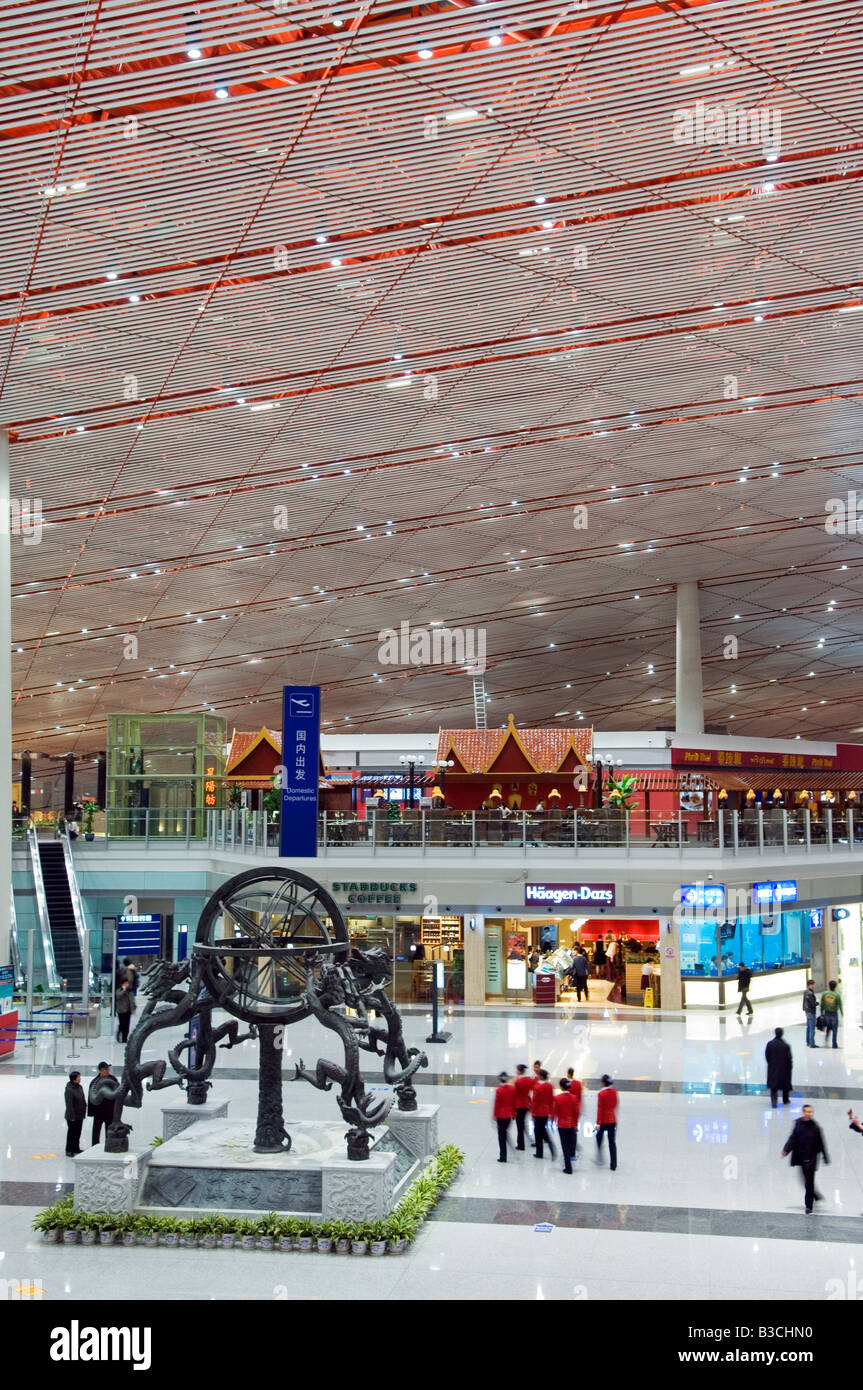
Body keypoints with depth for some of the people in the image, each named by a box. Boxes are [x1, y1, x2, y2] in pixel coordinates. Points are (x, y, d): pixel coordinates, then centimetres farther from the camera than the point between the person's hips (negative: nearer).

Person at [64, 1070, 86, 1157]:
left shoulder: (80, 1087, 5)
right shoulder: (69, 1090, -22)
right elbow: (69, 1104, -22)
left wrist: (85, 1108, 16)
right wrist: (72, 1116, -21)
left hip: (80, 1115, 8)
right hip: (73, 1117, -8)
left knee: (78, 1133, 17)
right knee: (71, 1133, 3)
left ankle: (76, 1148, 30)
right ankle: (69, 1150, 14)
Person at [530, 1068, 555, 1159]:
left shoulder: (537, 1087, -18)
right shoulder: (550, 1086, -1)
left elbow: (535, 1101, -14)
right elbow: (552, 1100, 6)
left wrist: (533, 1113, -6)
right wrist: (551, 1112, 15)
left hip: (538, 1113, -5)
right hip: (546, 1113, 5)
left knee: (538, 1132, 7)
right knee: (543, 1129, 21)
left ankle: (539, 1153, 14)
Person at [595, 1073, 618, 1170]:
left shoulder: (601, 1094, -16)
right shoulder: (614, 1092, -1)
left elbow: (600, 1109, -14)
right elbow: (616, 1106, 10)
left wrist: (598, 1123, -10)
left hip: (603, 1121, -4)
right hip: (613, 1121, 4)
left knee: (599, 1139, 18)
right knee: (612, 1142, 7)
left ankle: (599, 1159, 23)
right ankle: (613, 1165, 7)